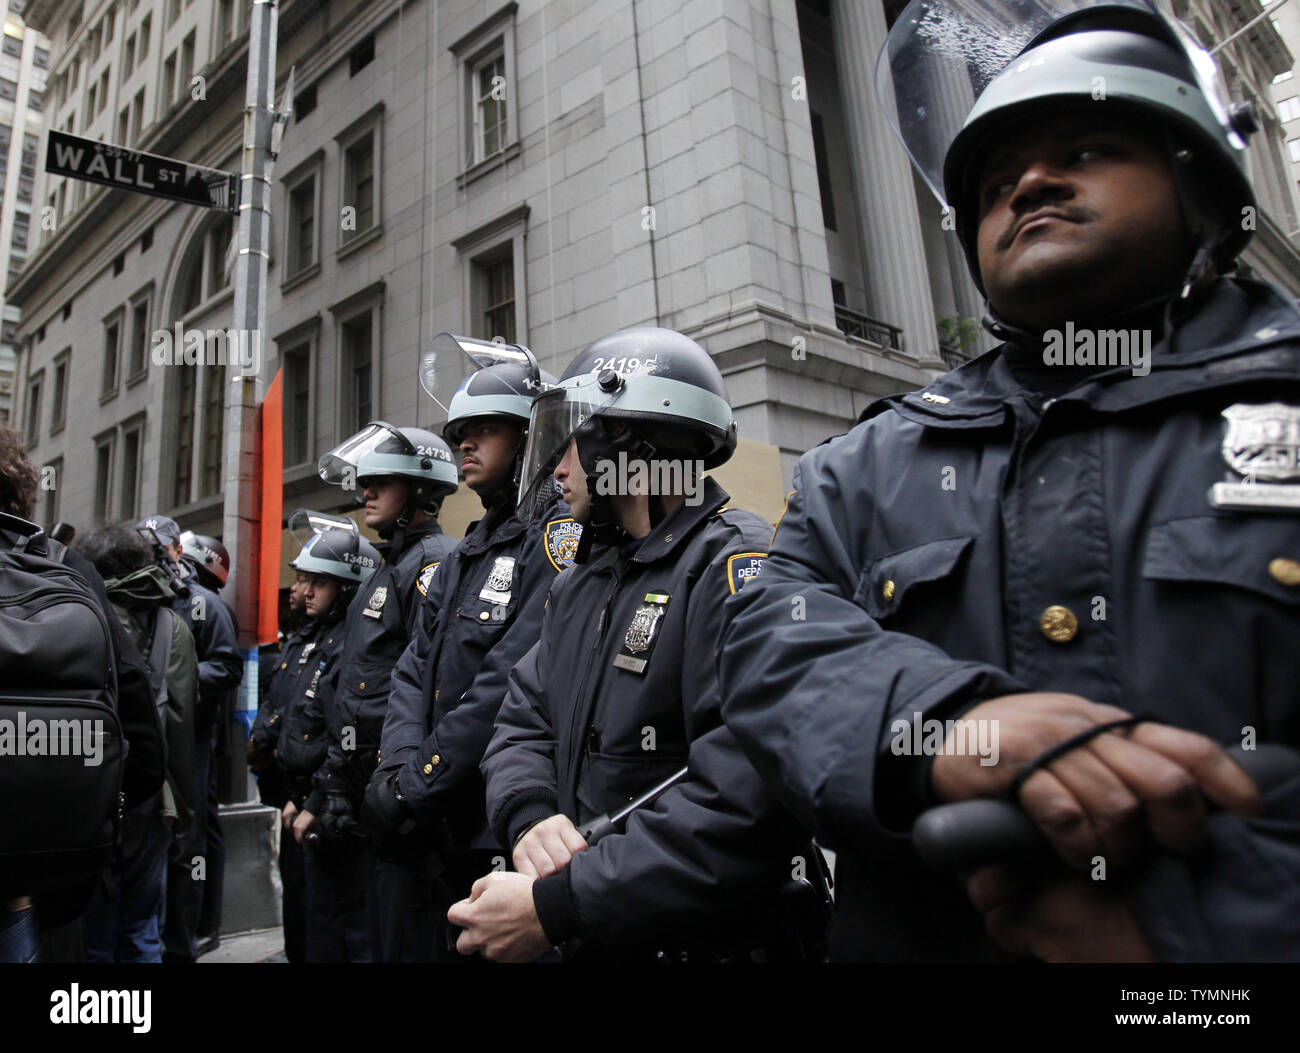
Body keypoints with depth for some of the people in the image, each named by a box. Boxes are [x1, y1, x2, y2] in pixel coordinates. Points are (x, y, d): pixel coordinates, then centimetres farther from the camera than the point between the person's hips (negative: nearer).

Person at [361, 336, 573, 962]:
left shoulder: (558, 535, -13)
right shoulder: (465, 554, 15)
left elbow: (511, 683, -21)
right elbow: (414, 671, 8)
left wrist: (415, 786, -16)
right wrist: (400, 767, -8)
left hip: (494, 837, -8)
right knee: (406, 947, 19)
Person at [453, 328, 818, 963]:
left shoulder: (734, 564, -20)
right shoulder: (580, 580, 9)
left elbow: (746, 803, -29)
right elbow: (523, 723, 7)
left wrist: (554, 908, -25)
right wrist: (530, 816, -14)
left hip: (705, 939, -7)